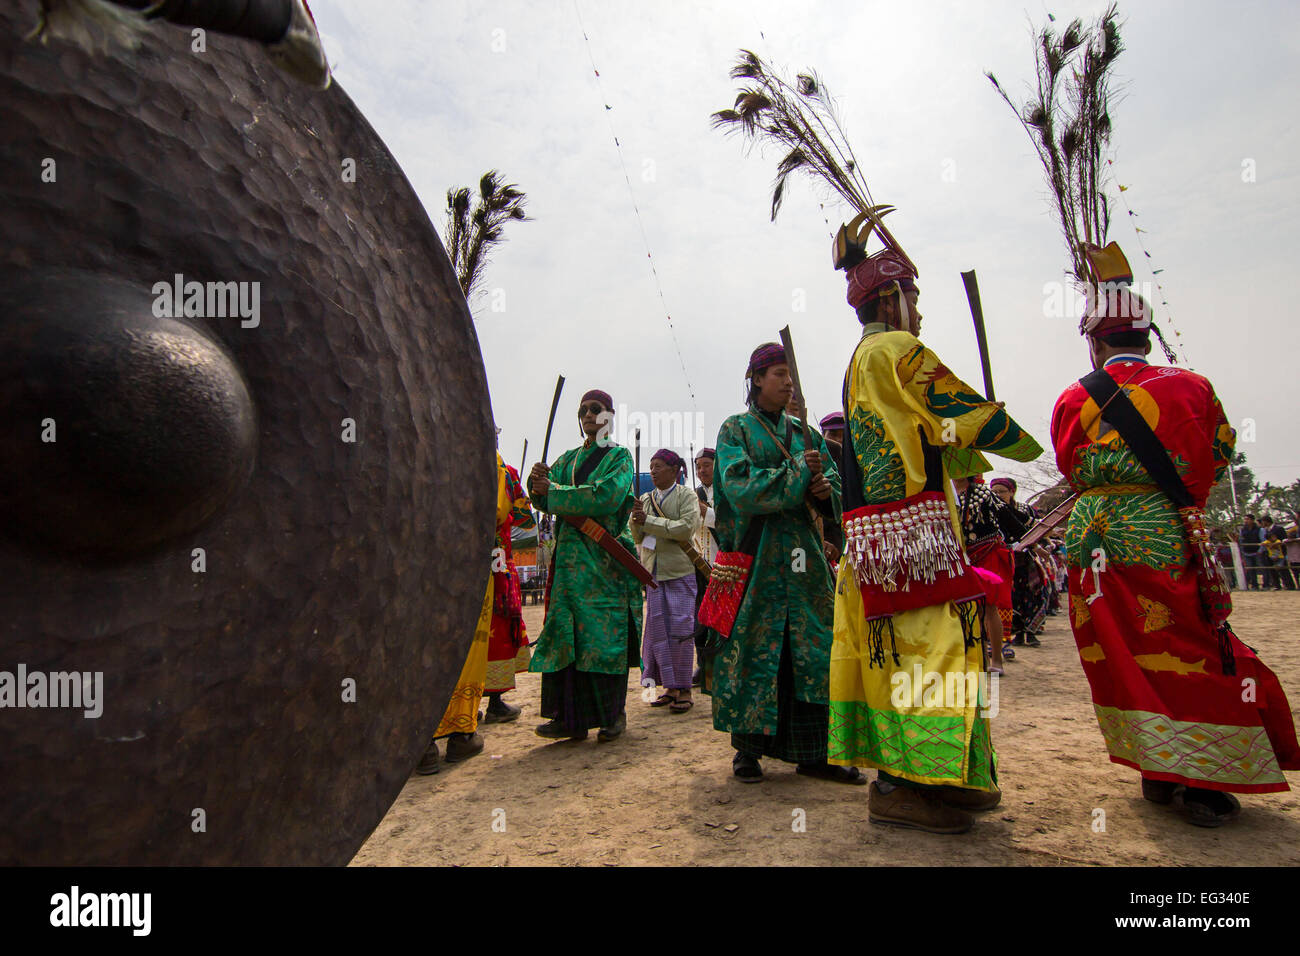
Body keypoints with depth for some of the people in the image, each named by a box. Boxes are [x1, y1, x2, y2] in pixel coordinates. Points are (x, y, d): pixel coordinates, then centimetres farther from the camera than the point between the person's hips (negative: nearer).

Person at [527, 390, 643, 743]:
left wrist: (552, 490, -12)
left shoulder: (619, 457, 4)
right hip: (570, 555, 4)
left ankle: (613, 713, 9)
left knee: (606, 633, -3)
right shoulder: (569, 458, 19)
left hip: (606, 558, -4)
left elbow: (605, 497, -14)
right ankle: (571, 716, 7)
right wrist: (538, 482, -13)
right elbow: (547, 502, 9)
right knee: (567, 632, 0)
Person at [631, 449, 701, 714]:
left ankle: (684, 690, 6)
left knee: (680, 630, -3)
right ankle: (670, 687, 17)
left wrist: (649, 521, -15)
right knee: (657, 630, 5)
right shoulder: (645, 499, 13)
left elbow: (686, 528, -15)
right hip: (652, 573, 5)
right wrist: (636, 521, -11)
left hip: (680, 572, -5)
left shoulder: (686, 496, 0)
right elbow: (637, 537, 10)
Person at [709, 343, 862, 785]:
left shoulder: (804, 433, 18)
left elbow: (834, 482, 15)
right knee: (753, 647, -2)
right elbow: (739, 485, -12)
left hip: (802, 553, 4)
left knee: (813, 648, 1)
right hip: (754, 553, -4)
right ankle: (748, 747, 11)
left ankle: (812, 752, 11)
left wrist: (826, 490, -9)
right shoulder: (735, 430, 4)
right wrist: (798, 474, -17)